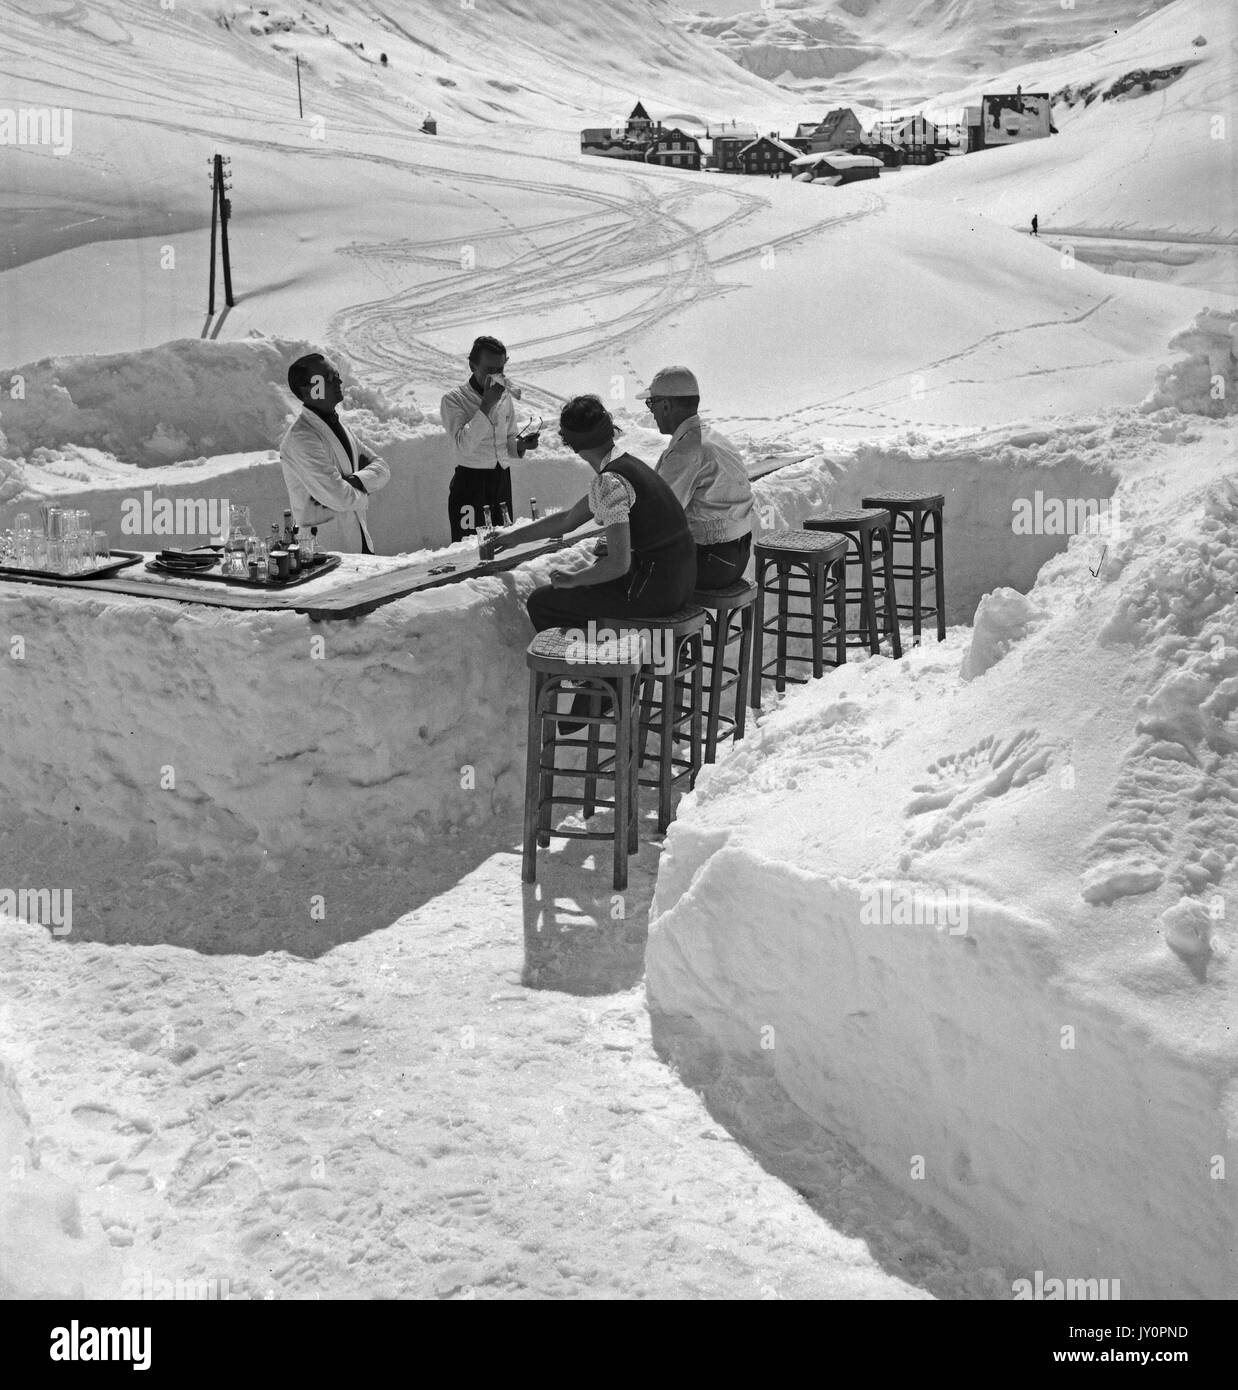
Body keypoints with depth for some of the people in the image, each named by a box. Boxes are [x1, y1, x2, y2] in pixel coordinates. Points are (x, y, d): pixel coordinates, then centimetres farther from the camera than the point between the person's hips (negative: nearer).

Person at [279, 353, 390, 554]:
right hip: (328, 549, -8)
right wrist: (363, 495, -1)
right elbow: (338, 498, -22)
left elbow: (381, 469, 10)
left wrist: (355, 481, -11)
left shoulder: (337, 425, 14)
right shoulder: (300, 438, -16)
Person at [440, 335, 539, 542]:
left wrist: (521, 445, -3)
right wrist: (486, 405, -22)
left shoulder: (504, 397, 11)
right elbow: (463, 445, -21)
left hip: (502, 480, 6)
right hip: (469, 484, -6)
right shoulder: (454, 400, -7)